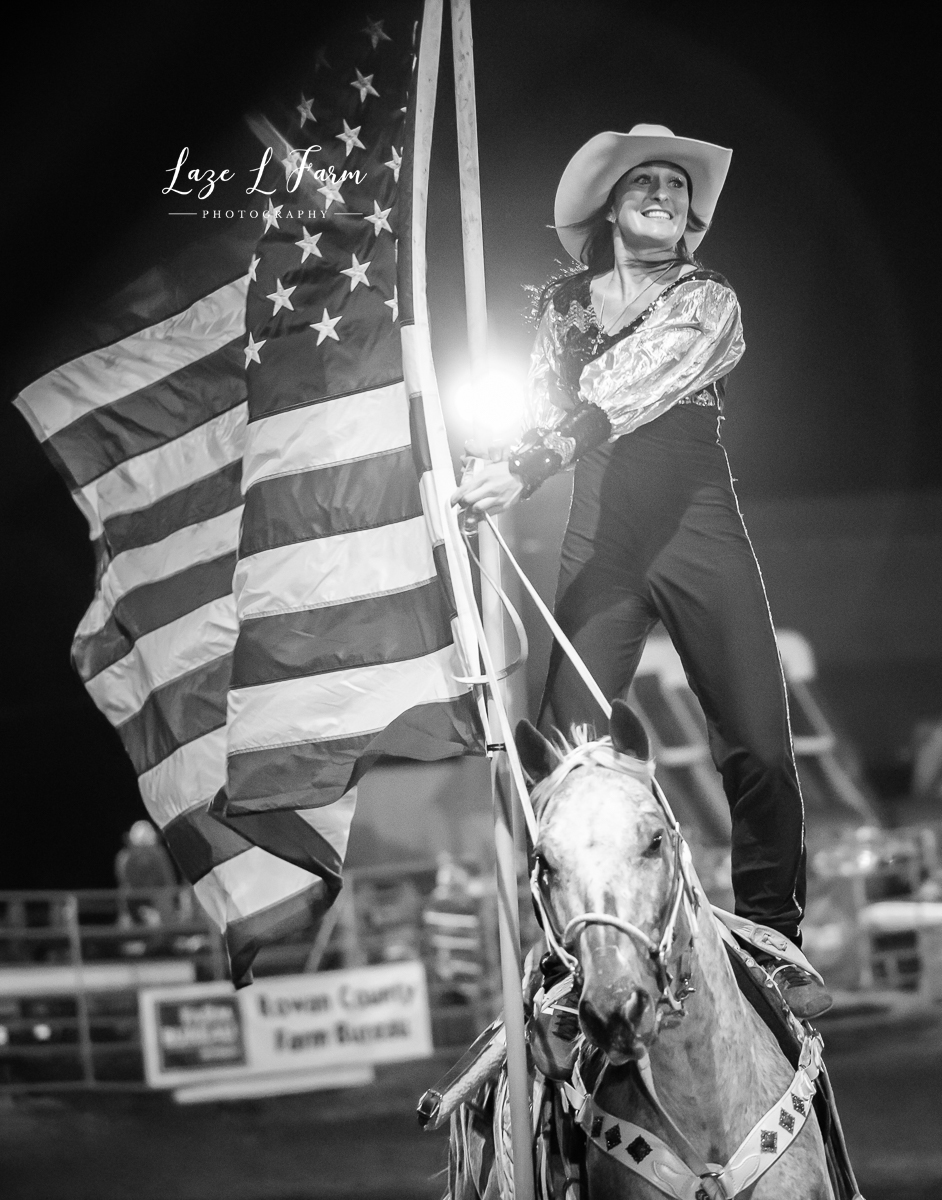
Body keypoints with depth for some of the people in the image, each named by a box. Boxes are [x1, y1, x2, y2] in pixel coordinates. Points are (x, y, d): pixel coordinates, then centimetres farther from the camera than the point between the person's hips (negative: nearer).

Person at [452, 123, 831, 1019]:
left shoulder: (708, 303, 5)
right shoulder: (563, 306, 13)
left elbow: (634, 393, -11)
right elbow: (546, 410, 4)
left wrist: (529, 467, -26)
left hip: (701, 530, -1)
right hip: (601, 540, 1)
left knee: (758, 744, -6)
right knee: (571, 740, -8)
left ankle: (774, 947, 3)